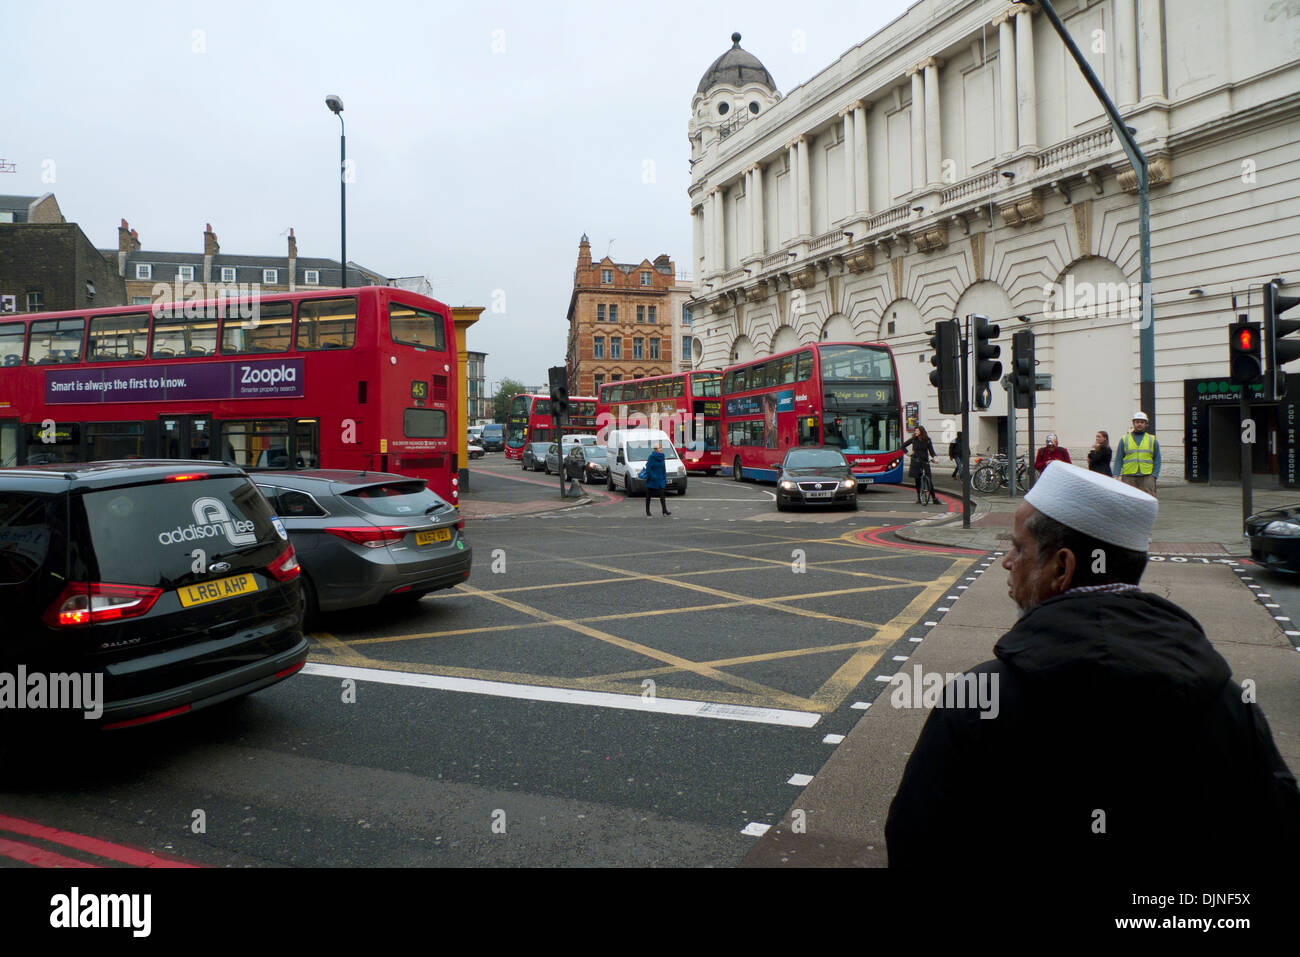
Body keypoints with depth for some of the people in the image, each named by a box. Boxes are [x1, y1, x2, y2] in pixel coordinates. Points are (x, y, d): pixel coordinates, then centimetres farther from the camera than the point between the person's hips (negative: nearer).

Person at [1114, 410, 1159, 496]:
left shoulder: (1152, 440, 13)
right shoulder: (1124, 440, 11)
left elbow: (1157, 460, 11)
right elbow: (1118, 460, 7)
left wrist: (1154, 476, -1)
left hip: (1147, 477, 0)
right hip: (1129, 477, 0)